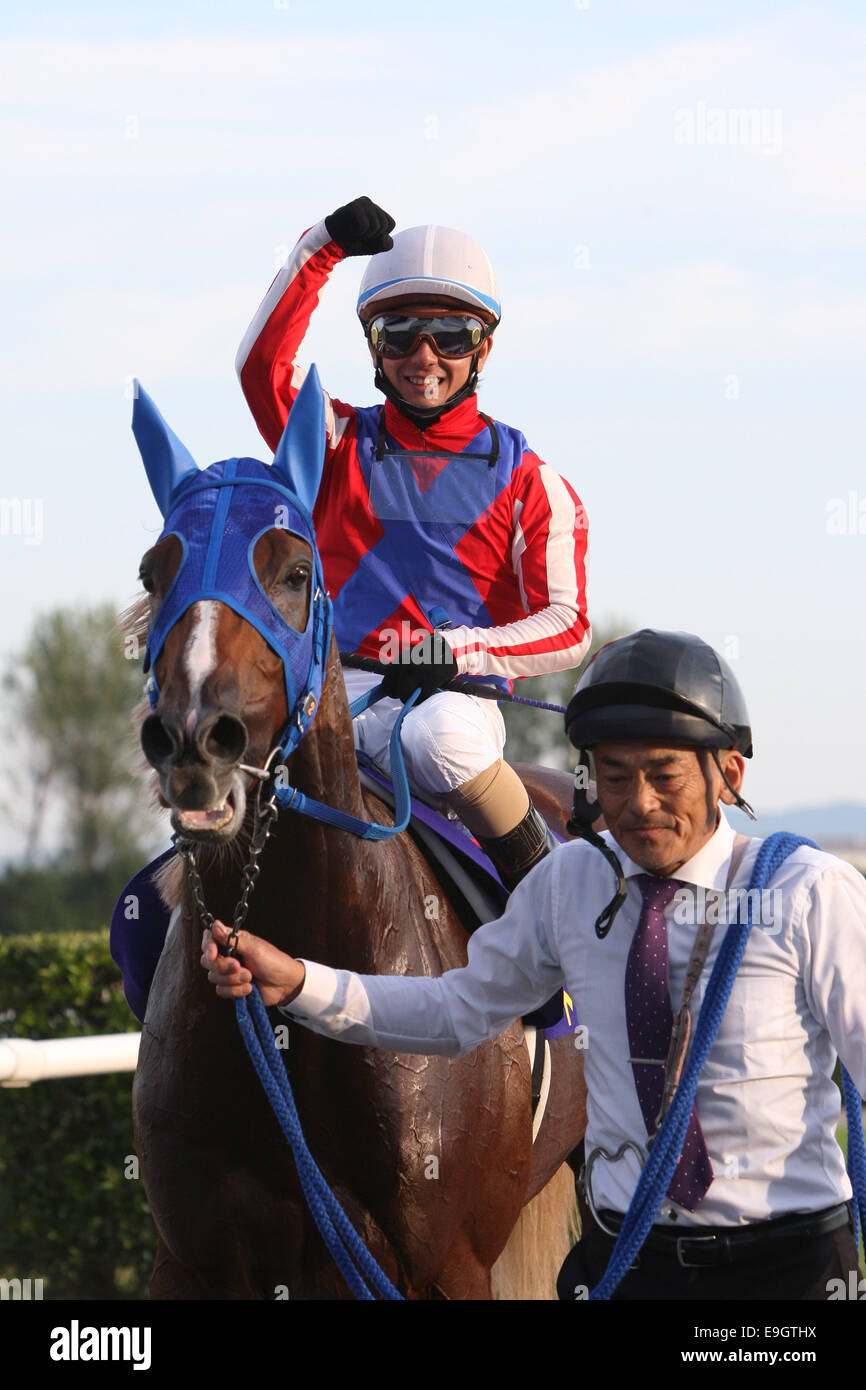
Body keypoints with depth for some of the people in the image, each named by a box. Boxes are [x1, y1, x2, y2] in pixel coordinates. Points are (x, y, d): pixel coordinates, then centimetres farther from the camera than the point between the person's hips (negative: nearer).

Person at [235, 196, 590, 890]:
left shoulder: (527, 481, 10)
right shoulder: (343, 445, 15)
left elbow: (567, 628, 3)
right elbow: (263, 364, -3)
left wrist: (461, 649, -14)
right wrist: (323, 249, -11)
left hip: (463, 694, -1)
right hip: (348, 684, 1)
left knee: (443, 738, -36)